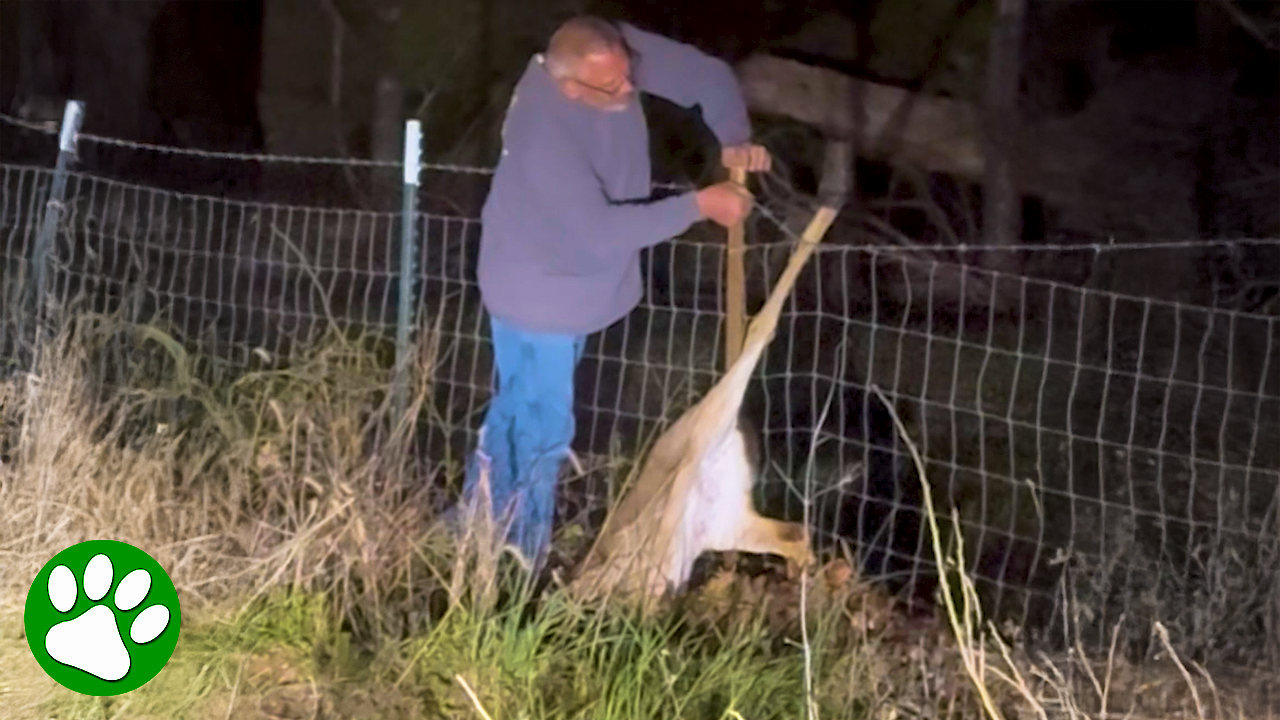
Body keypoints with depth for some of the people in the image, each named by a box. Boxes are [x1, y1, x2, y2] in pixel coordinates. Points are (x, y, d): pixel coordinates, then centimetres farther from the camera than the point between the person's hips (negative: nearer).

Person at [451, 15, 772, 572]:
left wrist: (734, 140, -26)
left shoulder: (615, 51, -18)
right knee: (542, 429, 5)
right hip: (538, 295, -8)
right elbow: (601, 229, -35)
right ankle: (519, 559, 26)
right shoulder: (543, 139, -38)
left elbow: (706, 75, -10)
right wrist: (699, 206, -33)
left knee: (516, 411, 24)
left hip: (568, 284, 9)